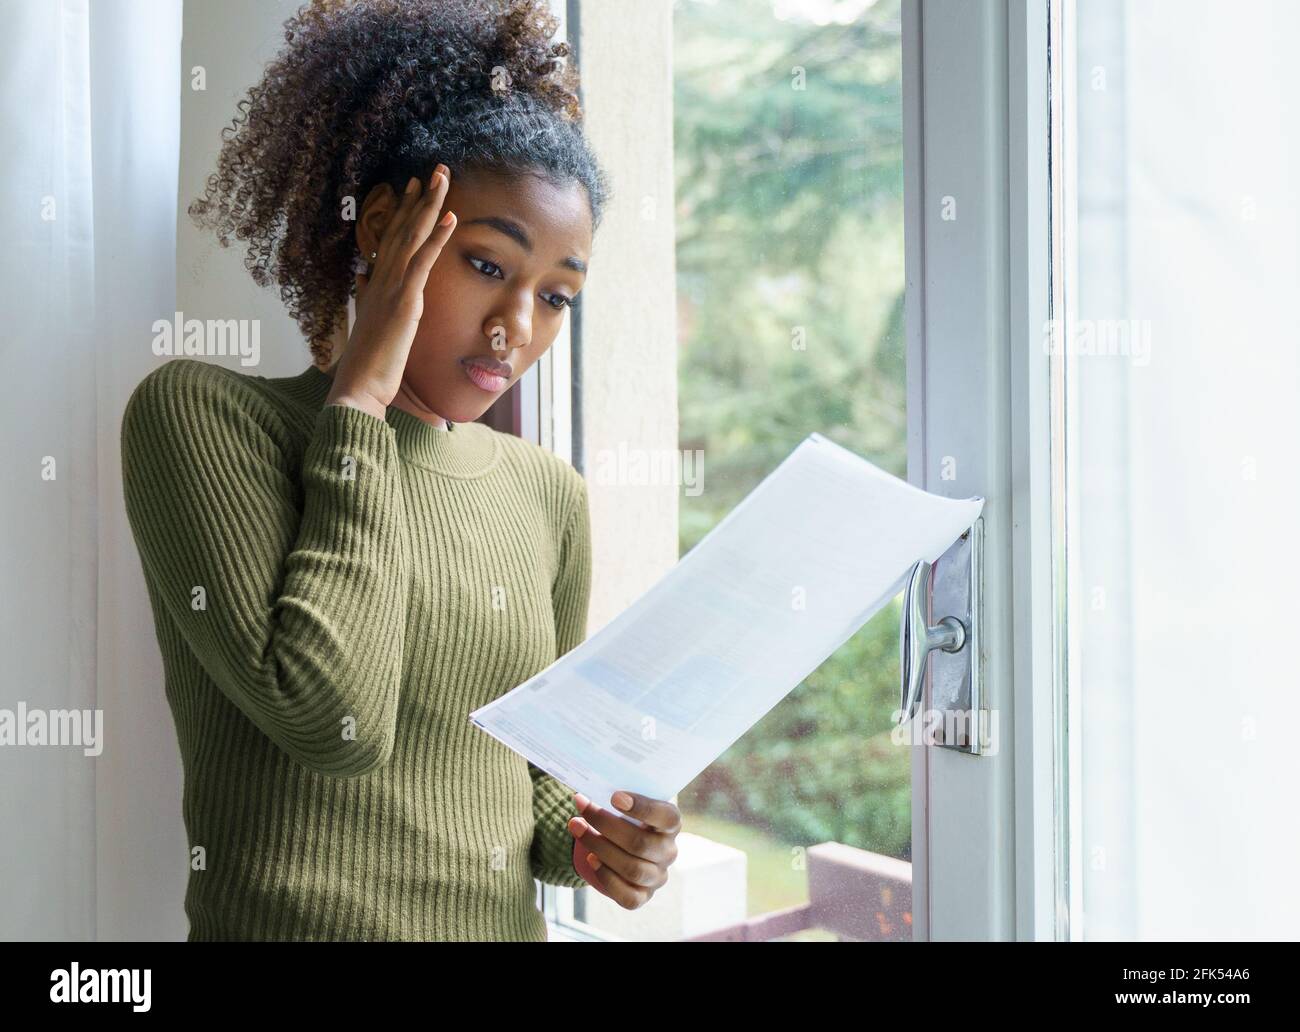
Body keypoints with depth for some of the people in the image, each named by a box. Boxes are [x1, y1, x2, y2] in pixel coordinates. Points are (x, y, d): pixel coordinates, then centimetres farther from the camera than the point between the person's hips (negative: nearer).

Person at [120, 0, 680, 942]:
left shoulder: (548, 493, 7)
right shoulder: (200, 413, -6)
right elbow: (333, 719, -18)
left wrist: (583, 839, -3)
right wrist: (361, 397, -13)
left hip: (514, 921, 3)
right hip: (291, 921, -3)